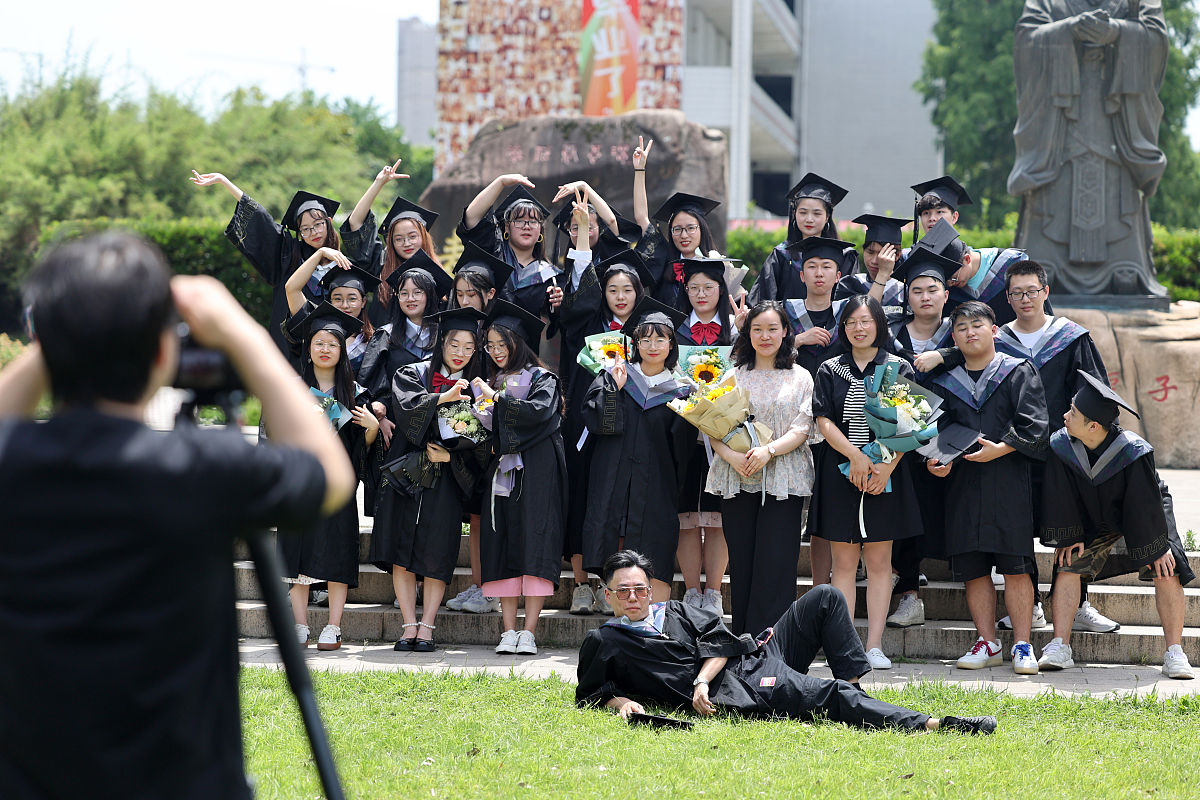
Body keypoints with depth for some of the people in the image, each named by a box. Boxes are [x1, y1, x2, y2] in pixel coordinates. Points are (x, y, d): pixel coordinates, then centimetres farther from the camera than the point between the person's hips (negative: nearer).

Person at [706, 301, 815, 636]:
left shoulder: (800, 378, 8)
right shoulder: (733, 376, 11)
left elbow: (802, 429, -1)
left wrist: (769, 450, -18)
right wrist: (732, 456, -14)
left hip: (784, 479, -2)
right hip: (737, 480, 2)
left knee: (775, 563, -8)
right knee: (741, 559, 2)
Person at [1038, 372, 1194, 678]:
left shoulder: (1133, 452, -35)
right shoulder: (1061, 446, -25)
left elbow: (1145, 504, -25)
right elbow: (1061, 500, -12)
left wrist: (1156, 548, -17)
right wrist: (1068, 536, -9)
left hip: (1143, 517, -3)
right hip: (1095, 521, 3)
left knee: (1167, 572, -19)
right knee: (1069, 565, -15)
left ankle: (1174, 653, -13)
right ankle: (1060, 648, -14)